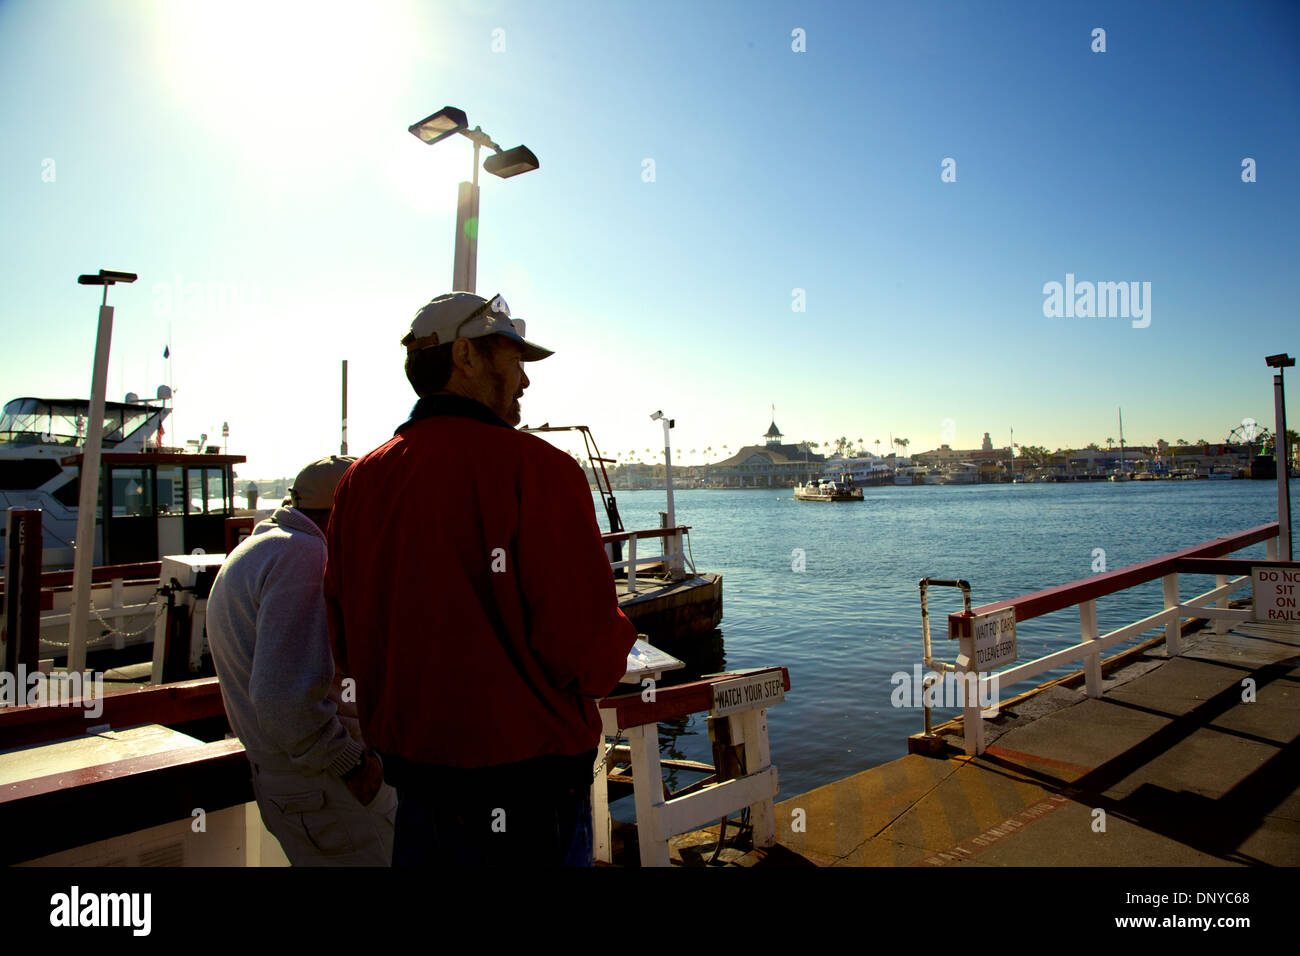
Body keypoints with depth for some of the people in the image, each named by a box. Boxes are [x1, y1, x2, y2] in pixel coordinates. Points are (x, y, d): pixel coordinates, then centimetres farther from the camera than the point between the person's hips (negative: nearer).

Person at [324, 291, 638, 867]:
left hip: (409, 778, 6)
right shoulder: (535, 469, -19)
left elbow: (346, 648, 7)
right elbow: (588, 655, -22)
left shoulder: (359, 480, 1)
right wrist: (619, 632, -1)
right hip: (522, 788, -6)